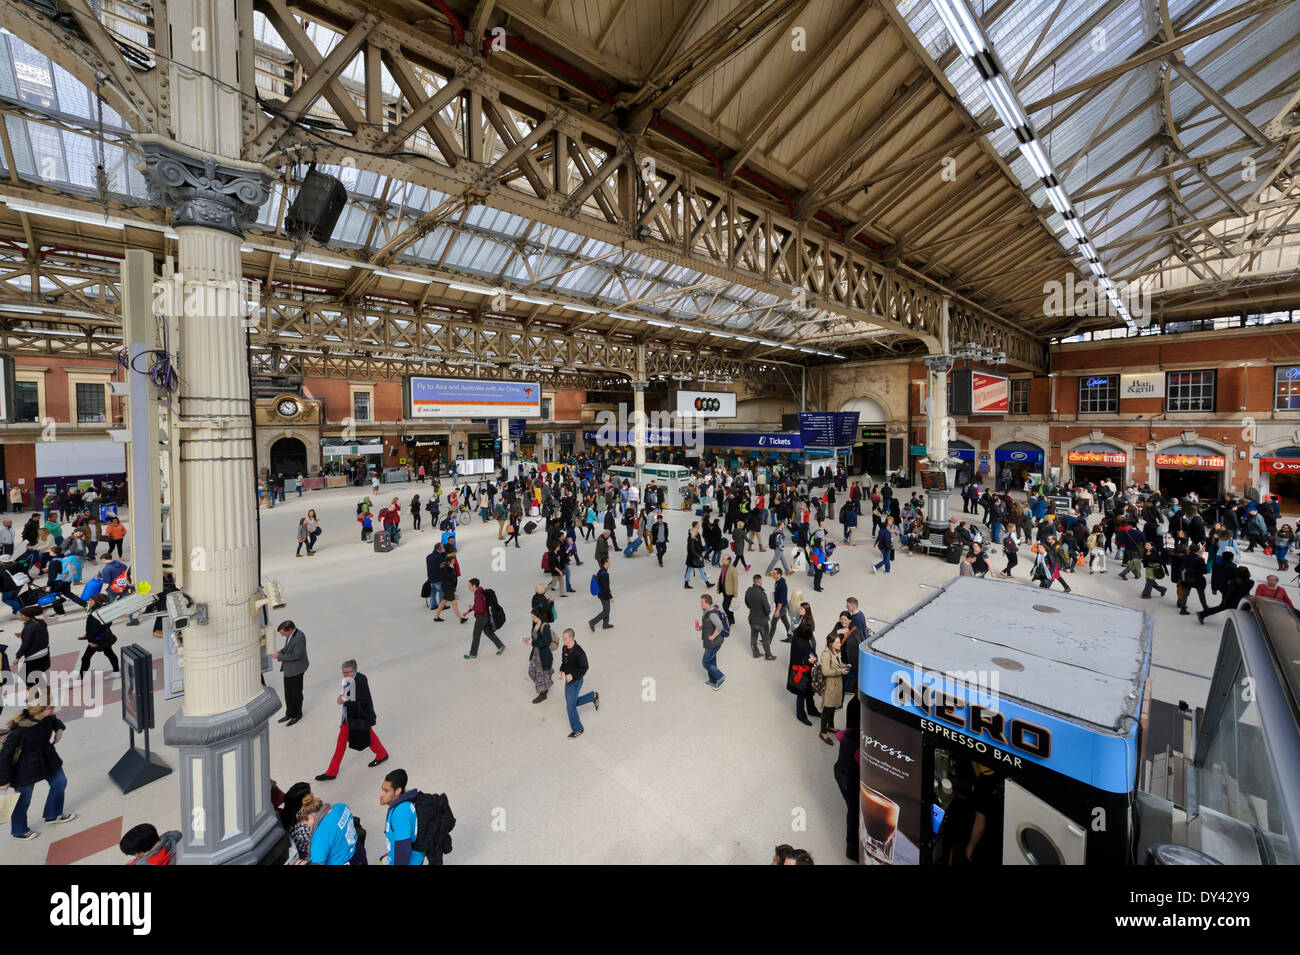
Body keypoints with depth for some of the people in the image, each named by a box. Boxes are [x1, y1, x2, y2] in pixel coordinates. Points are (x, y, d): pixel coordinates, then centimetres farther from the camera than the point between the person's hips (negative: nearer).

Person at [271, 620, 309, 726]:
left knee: (296, 693, 10)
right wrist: (281, 651, -1)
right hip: (288, 669, 9)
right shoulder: (290, 634, -1)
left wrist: (279, 657, -22)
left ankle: (297, 714, 28)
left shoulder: (299, 637, -28)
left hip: (296, 670, -9)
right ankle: (289, 713, 38)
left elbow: (296, 655, -27)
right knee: (288, 693, 21)